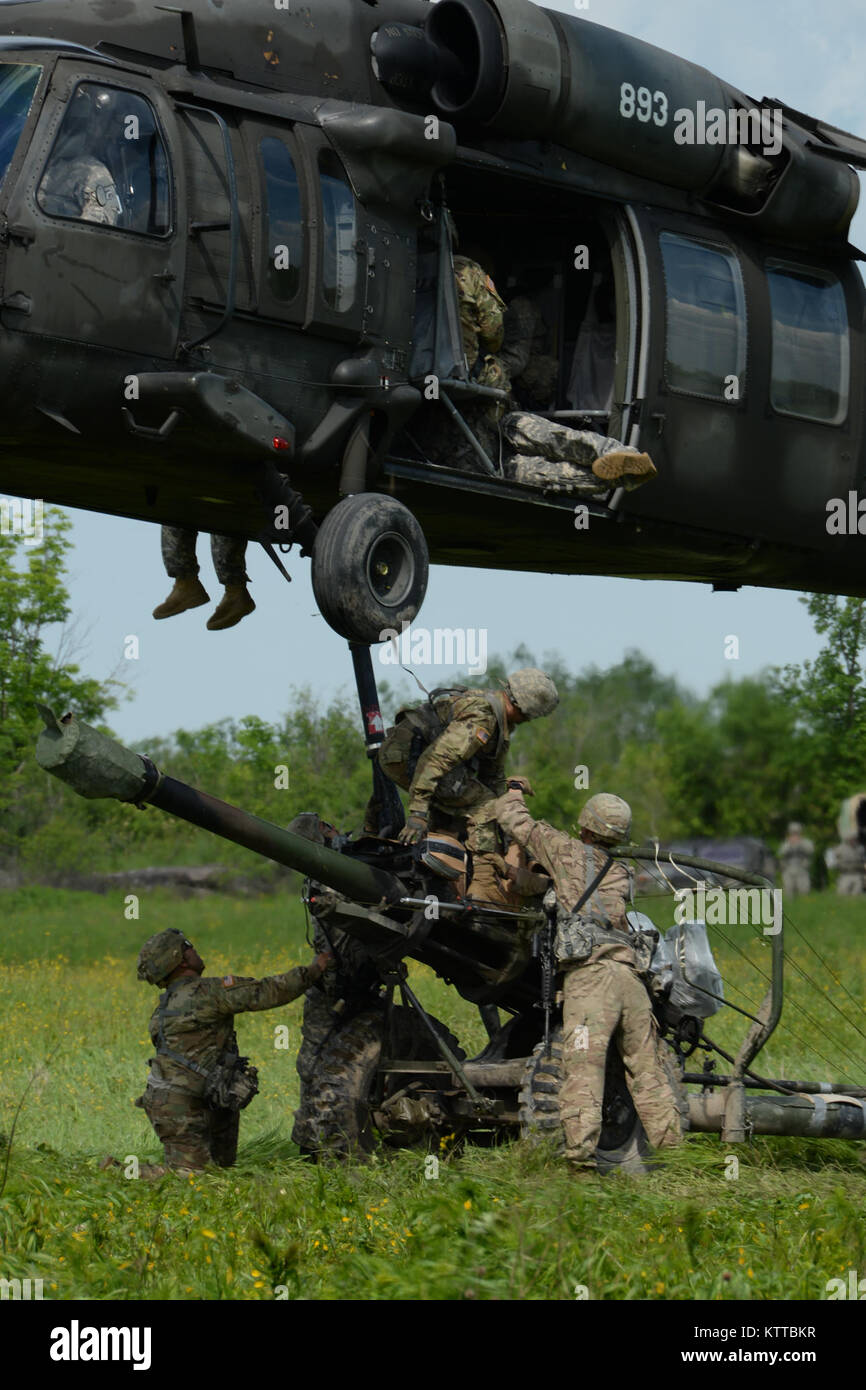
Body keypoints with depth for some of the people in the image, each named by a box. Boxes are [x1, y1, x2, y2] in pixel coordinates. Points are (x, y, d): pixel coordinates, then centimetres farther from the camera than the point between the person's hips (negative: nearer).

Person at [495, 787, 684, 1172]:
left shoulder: (568, 851, 11)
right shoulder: (621, 872, 25)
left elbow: (512, 819, 15)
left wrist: (514, 793, 36)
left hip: (588, 975, -5)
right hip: (630, 977, 5)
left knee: (583, 1069, -15)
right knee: (647, 1069, 12)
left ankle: (581, 1151, -26)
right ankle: (672, 1144, 11)